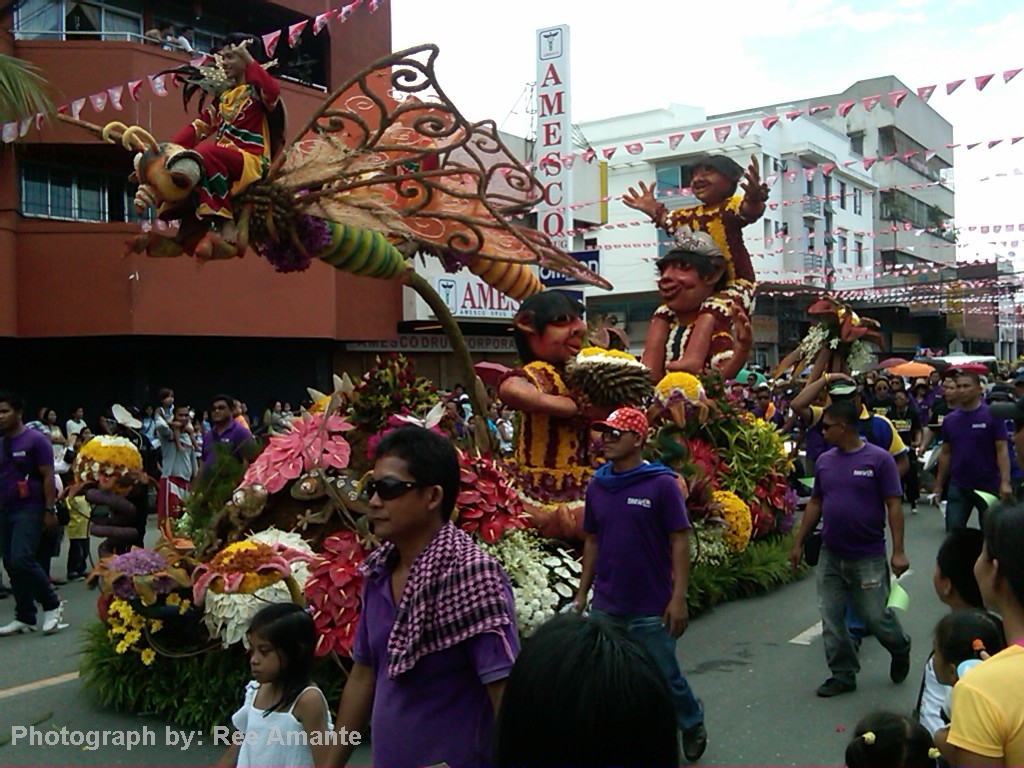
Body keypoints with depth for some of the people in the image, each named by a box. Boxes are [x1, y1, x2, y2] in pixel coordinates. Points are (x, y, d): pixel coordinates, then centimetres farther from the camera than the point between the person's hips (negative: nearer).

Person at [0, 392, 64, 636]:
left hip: (29, 509, -7)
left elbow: (48, 477, -9)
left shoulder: (35, 440, -6)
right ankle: (25, 618, 17)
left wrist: (50, 510, -15)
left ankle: (51, 605, -1)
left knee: (22, 560, -19)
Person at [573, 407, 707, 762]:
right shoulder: (596, 485, 4)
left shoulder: (662, 483, -10)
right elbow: (592, 542, 11)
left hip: (651, 610, -4)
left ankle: (692, 723, 40)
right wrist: (582, 592, 11)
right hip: (605, 607, 4)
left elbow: (680, 542, -9)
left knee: (664, 677, 11)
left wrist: (679, 598, -13)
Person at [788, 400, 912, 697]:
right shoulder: (824, 460, 5)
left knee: (875, 616, 5)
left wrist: (898, 551, -15)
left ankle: (900, 647, 36)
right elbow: (815, 504, 12)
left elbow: (893, 506, -11)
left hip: (868, 557, -5)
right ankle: (843, 674, 21)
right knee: (831, 619, 6)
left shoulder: (879, 459, -10)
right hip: (830, 556, 5)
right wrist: (798, 543, 12)